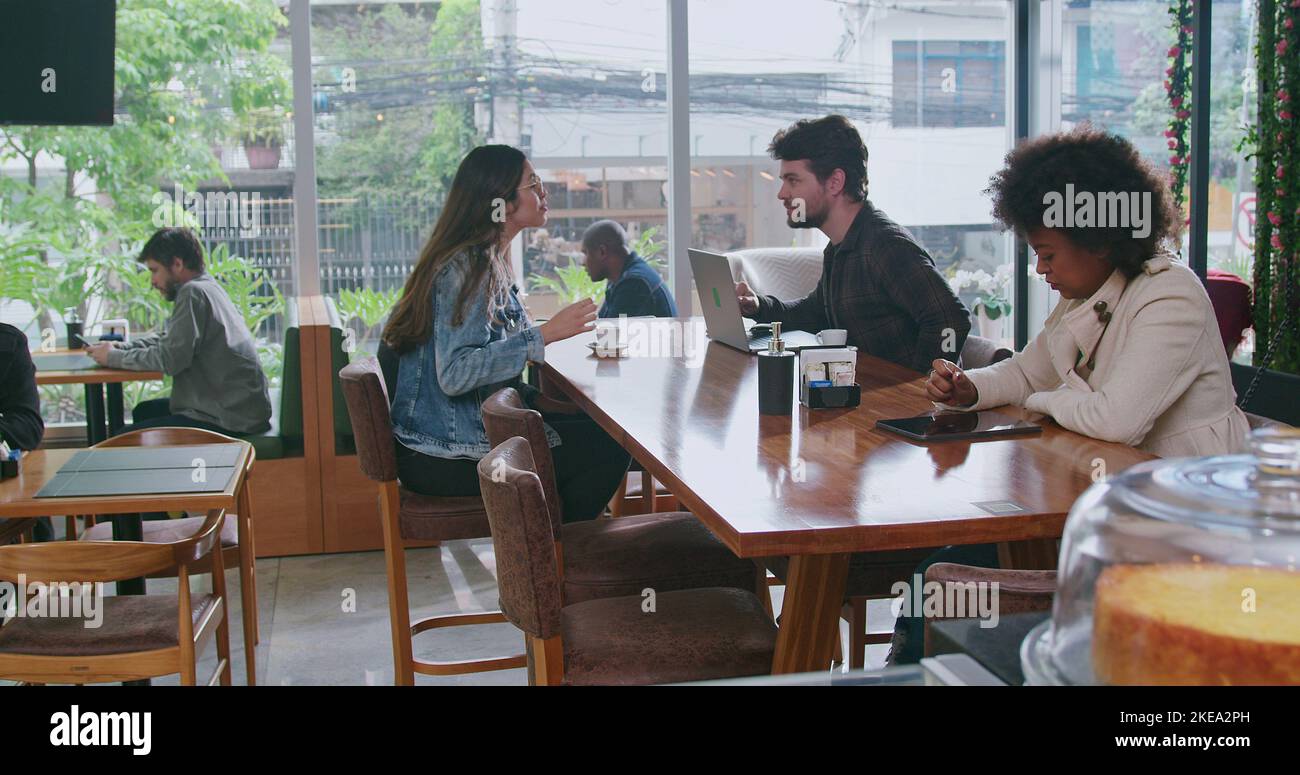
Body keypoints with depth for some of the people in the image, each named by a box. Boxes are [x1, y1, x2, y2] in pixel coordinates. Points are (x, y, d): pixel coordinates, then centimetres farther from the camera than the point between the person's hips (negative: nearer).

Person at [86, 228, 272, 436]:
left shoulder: (193, 293, -16)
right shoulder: (207, 287, 15)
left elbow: (170, 359, -21)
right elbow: (168, 339, 25)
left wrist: (114, 357, -7)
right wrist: (122, 347, 10)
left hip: (230, 420, -10)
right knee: (143, 412, 24)